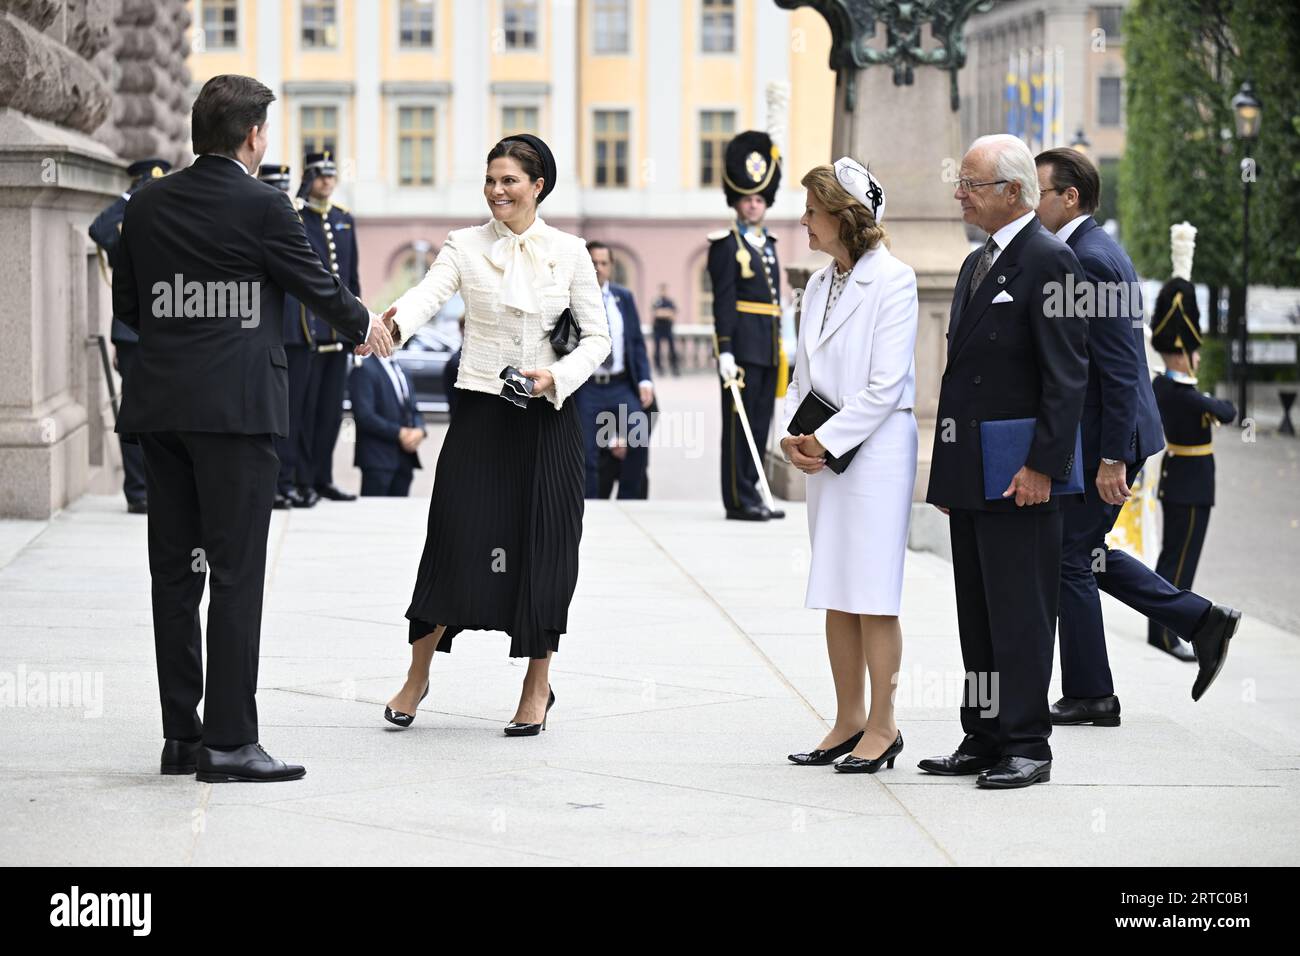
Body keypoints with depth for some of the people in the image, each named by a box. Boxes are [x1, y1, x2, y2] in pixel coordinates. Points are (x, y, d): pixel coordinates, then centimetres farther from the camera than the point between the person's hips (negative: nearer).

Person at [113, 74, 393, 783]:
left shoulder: (148, 205, 7)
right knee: (236, 573, -3)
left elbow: (128, 306, 12)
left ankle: (181, 734, 14)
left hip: (159, 405, 6)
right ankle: (228, 739, -5)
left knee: (174, 571, 9)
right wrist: (364, 326, 23)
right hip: (237, 405, -6)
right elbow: (316, 285, 3)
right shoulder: (262, 207, -8)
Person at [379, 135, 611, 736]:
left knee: (542, 545, 3)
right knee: (455, 539, -4)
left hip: (546, 414, 1)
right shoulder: (464, 246, 2)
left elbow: (597, 336, 6)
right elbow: (427, 294, -15)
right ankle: (418, 674, 13)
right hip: (480, 410, 0)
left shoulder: (569, 253, 4)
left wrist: (557, 376, -12)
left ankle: (538, 685, 17)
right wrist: (390, 325, -37)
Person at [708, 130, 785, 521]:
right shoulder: (727, 244, -6)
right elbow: (723, 301, -12)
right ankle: (739, 500, -4)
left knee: (760, 423, 9)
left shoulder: (767, 244, 18)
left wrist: (779, 348, 19)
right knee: (739, 423, -5)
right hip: (743, 345, -8)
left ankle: (751, 495, 13)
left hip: (768, 347, 8)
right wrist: (725, 351, -19)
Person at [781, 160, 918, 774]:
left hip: (875, 448, -8)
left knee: (872, 594, -4)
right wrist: (793, 435, 0)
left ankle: (882, 726, 3)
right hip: (824, 451, 8)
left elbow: (886, 383, -16)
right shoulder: (819, 285, 13)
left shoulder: (891, 280, -11)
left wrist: (827, 439, -14)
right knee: (835, 594, 10)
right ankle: (849, 721, 18)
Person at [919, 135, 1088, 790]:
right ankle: (984, 739, 17)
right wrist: (946, 472, 18)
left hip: (1019, 476, -9)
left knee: (1019, 617, -4)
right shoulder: (976, 265, 17)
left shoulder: (1049, 261, -10)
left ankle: (1026, 747, 1)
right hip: (969, 476, 9)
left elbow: (1067, 374, -15)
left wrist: (1043, 465, -19)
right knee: (977, 615, 11)